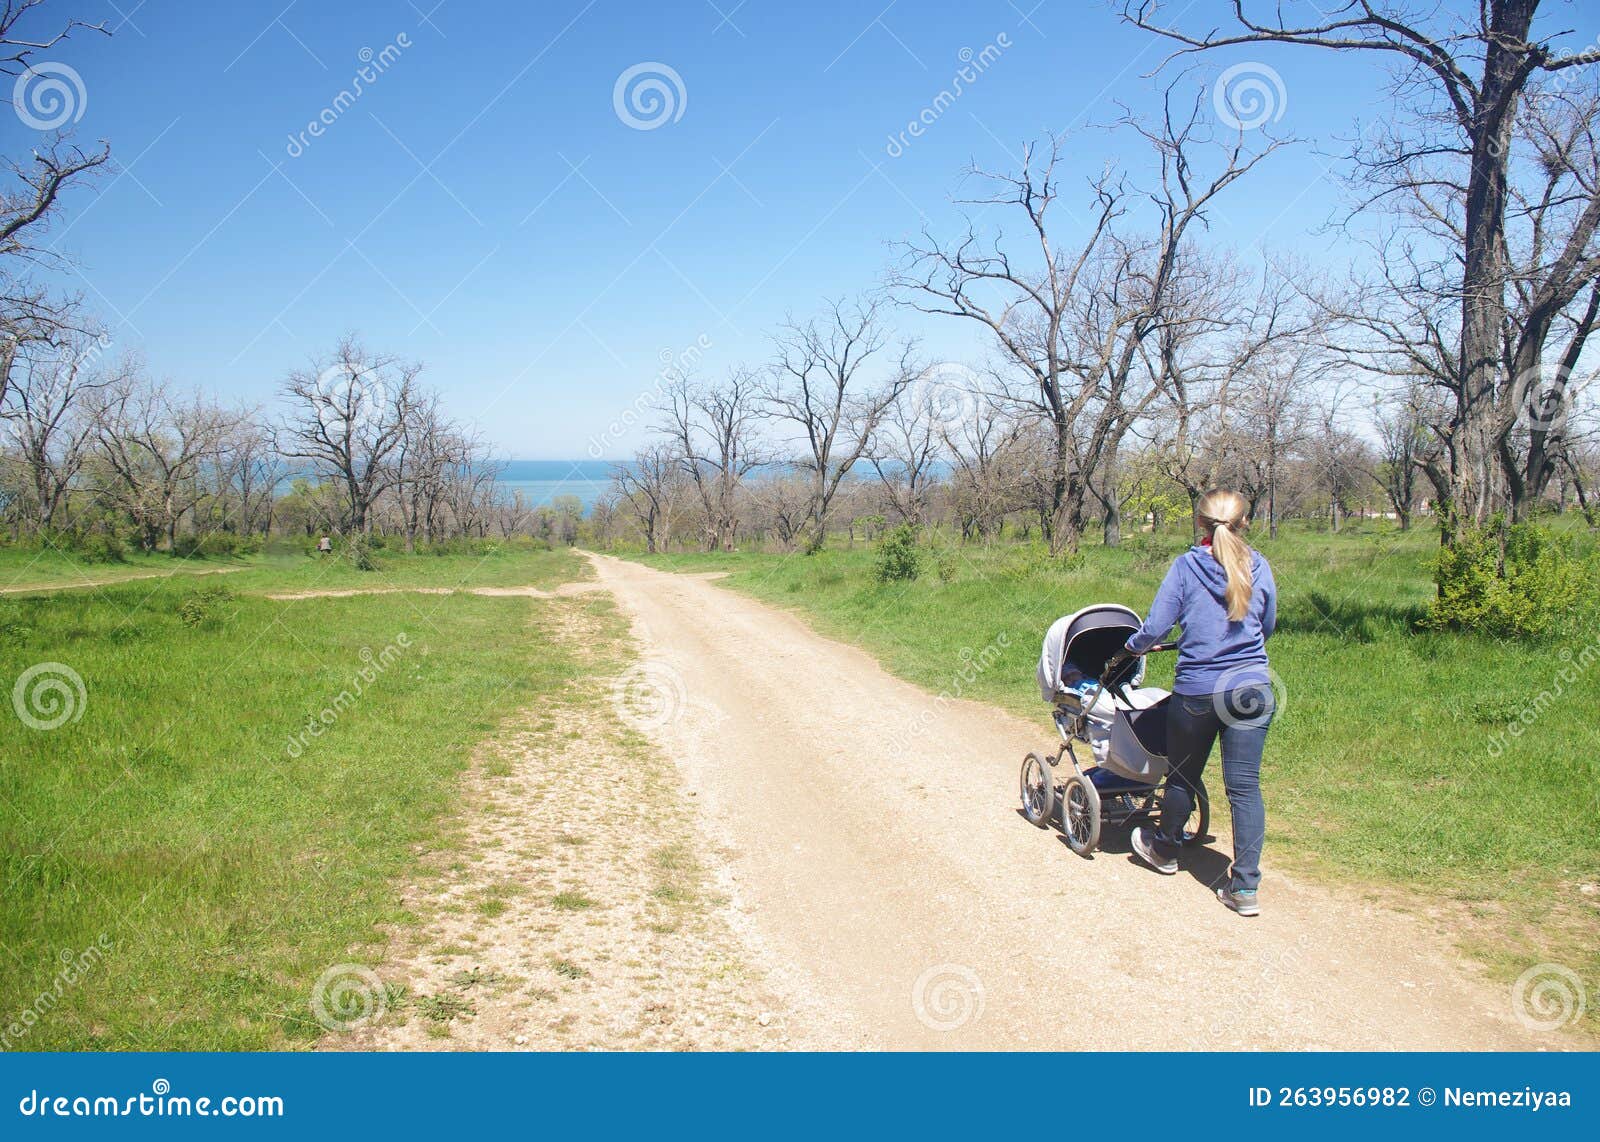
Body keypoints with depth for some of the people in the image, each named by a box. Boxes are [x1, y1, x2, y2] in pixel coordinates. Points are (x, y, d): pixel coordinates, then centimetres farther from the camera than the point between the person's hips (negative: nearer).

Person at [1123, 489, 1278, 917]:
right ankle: (1245, 887, 2)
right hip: (1251, 689, 2)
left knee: (1183, 775, 17)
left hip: (1196, 691, -1)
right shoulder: (1258, 567, 2)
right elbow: (1267, 627, 16)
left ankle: (1165, 849, 40)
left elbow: (1155, 628, -8)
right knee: (1245, 786, 2)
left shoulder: (1186, 567, -6)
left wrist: (1131, 646, 12)